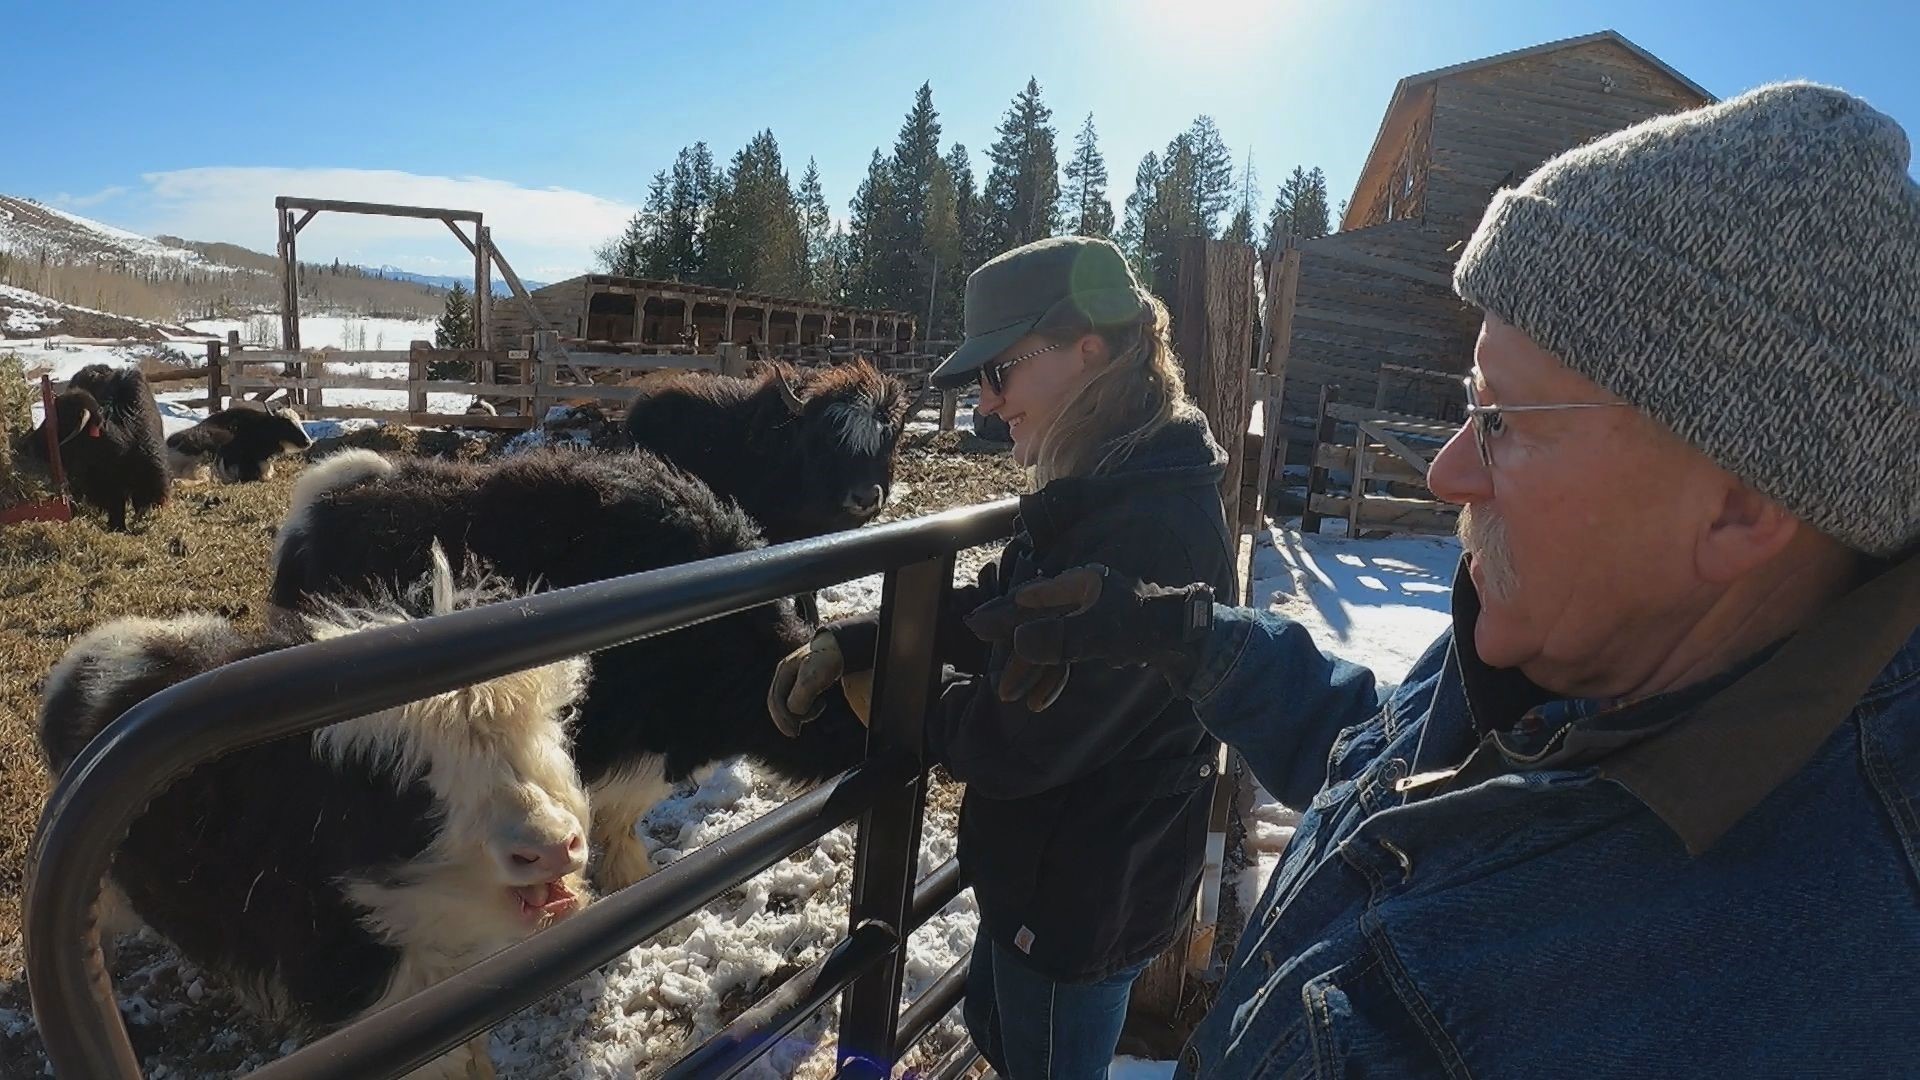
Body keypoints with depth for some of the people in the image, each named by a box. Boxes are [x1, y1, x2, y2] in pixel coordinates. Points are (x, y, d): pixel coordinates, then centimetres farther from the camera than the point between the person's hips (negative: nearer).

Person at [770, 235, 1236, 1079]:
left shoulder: (1149, 529, -32)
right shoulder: (1108, 492, 0)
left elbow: (1013, 744, -29)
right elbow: (991, 612, 7)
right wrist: (849, 643, -5)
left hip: (1086, 891, -9)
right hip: (1049, 865, 9)